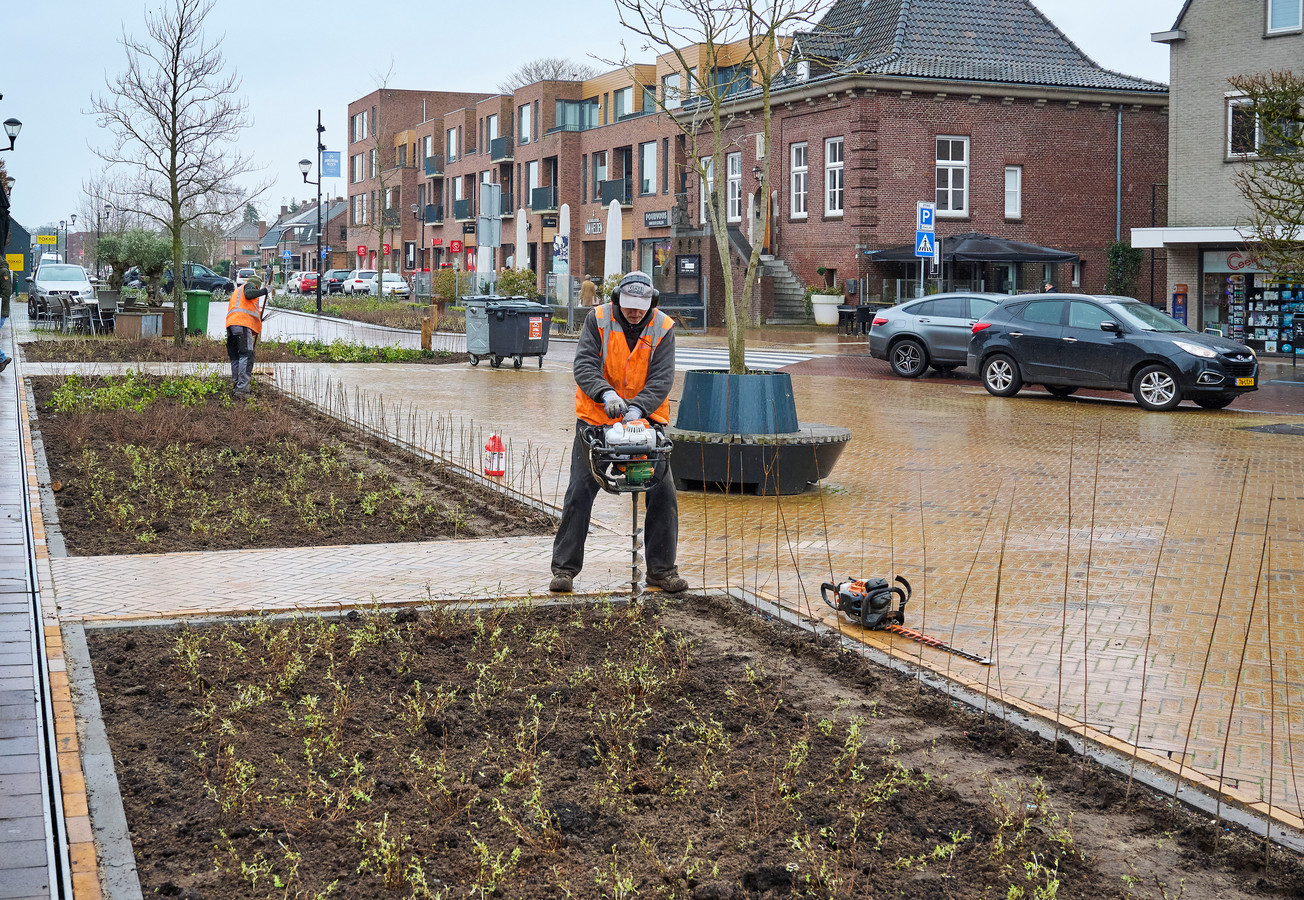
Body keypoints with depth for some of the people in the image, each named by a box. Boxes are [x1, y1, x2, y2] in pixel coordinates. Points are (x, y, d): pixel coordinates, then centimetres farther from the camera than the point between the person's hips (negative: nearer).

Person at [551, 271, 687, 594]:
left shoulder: (663, 328, -5)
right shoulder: (598, 320, -6)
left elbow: (662, 378, -11)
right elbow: (584, 365, -14)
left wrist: (637, 407, -27)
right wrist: (606, 393, -32)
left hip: (645, 419, 1)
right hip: (596, 418, -1)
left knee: (663, 495, -2)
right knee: (579, 493, -4)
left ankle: (662, 569, 10)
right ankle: (564, 569, 4)